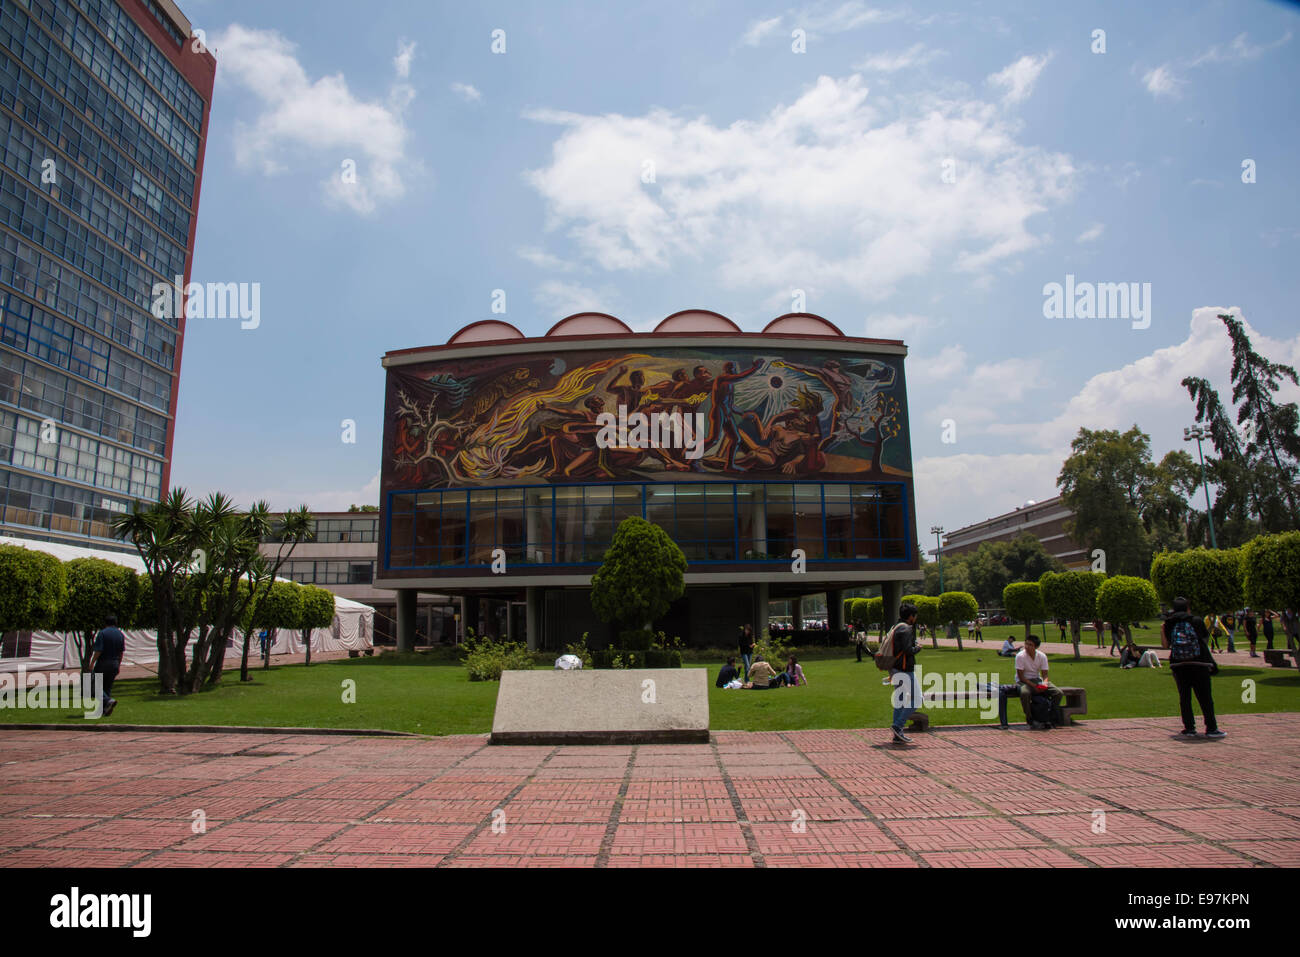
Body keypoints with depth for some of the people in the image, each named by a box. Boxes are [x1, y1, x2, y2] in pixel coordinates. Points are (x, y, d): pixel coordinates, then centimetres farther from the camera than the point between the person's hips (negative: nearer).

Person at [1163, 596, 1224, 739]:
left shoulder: (1169, 624, 3)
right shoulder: (1196, 621, -1)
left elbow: (1166, 645, 5)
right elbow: (1206, 640, 6)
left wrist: (1161, 631, 16)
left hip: (1178, 666, 1)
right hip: (1199, 664, -1)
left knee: (1184, 697, 6)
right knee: (1205, 697, 5)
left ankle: (1189, 728, 5)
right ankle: (1211, 728, 6)